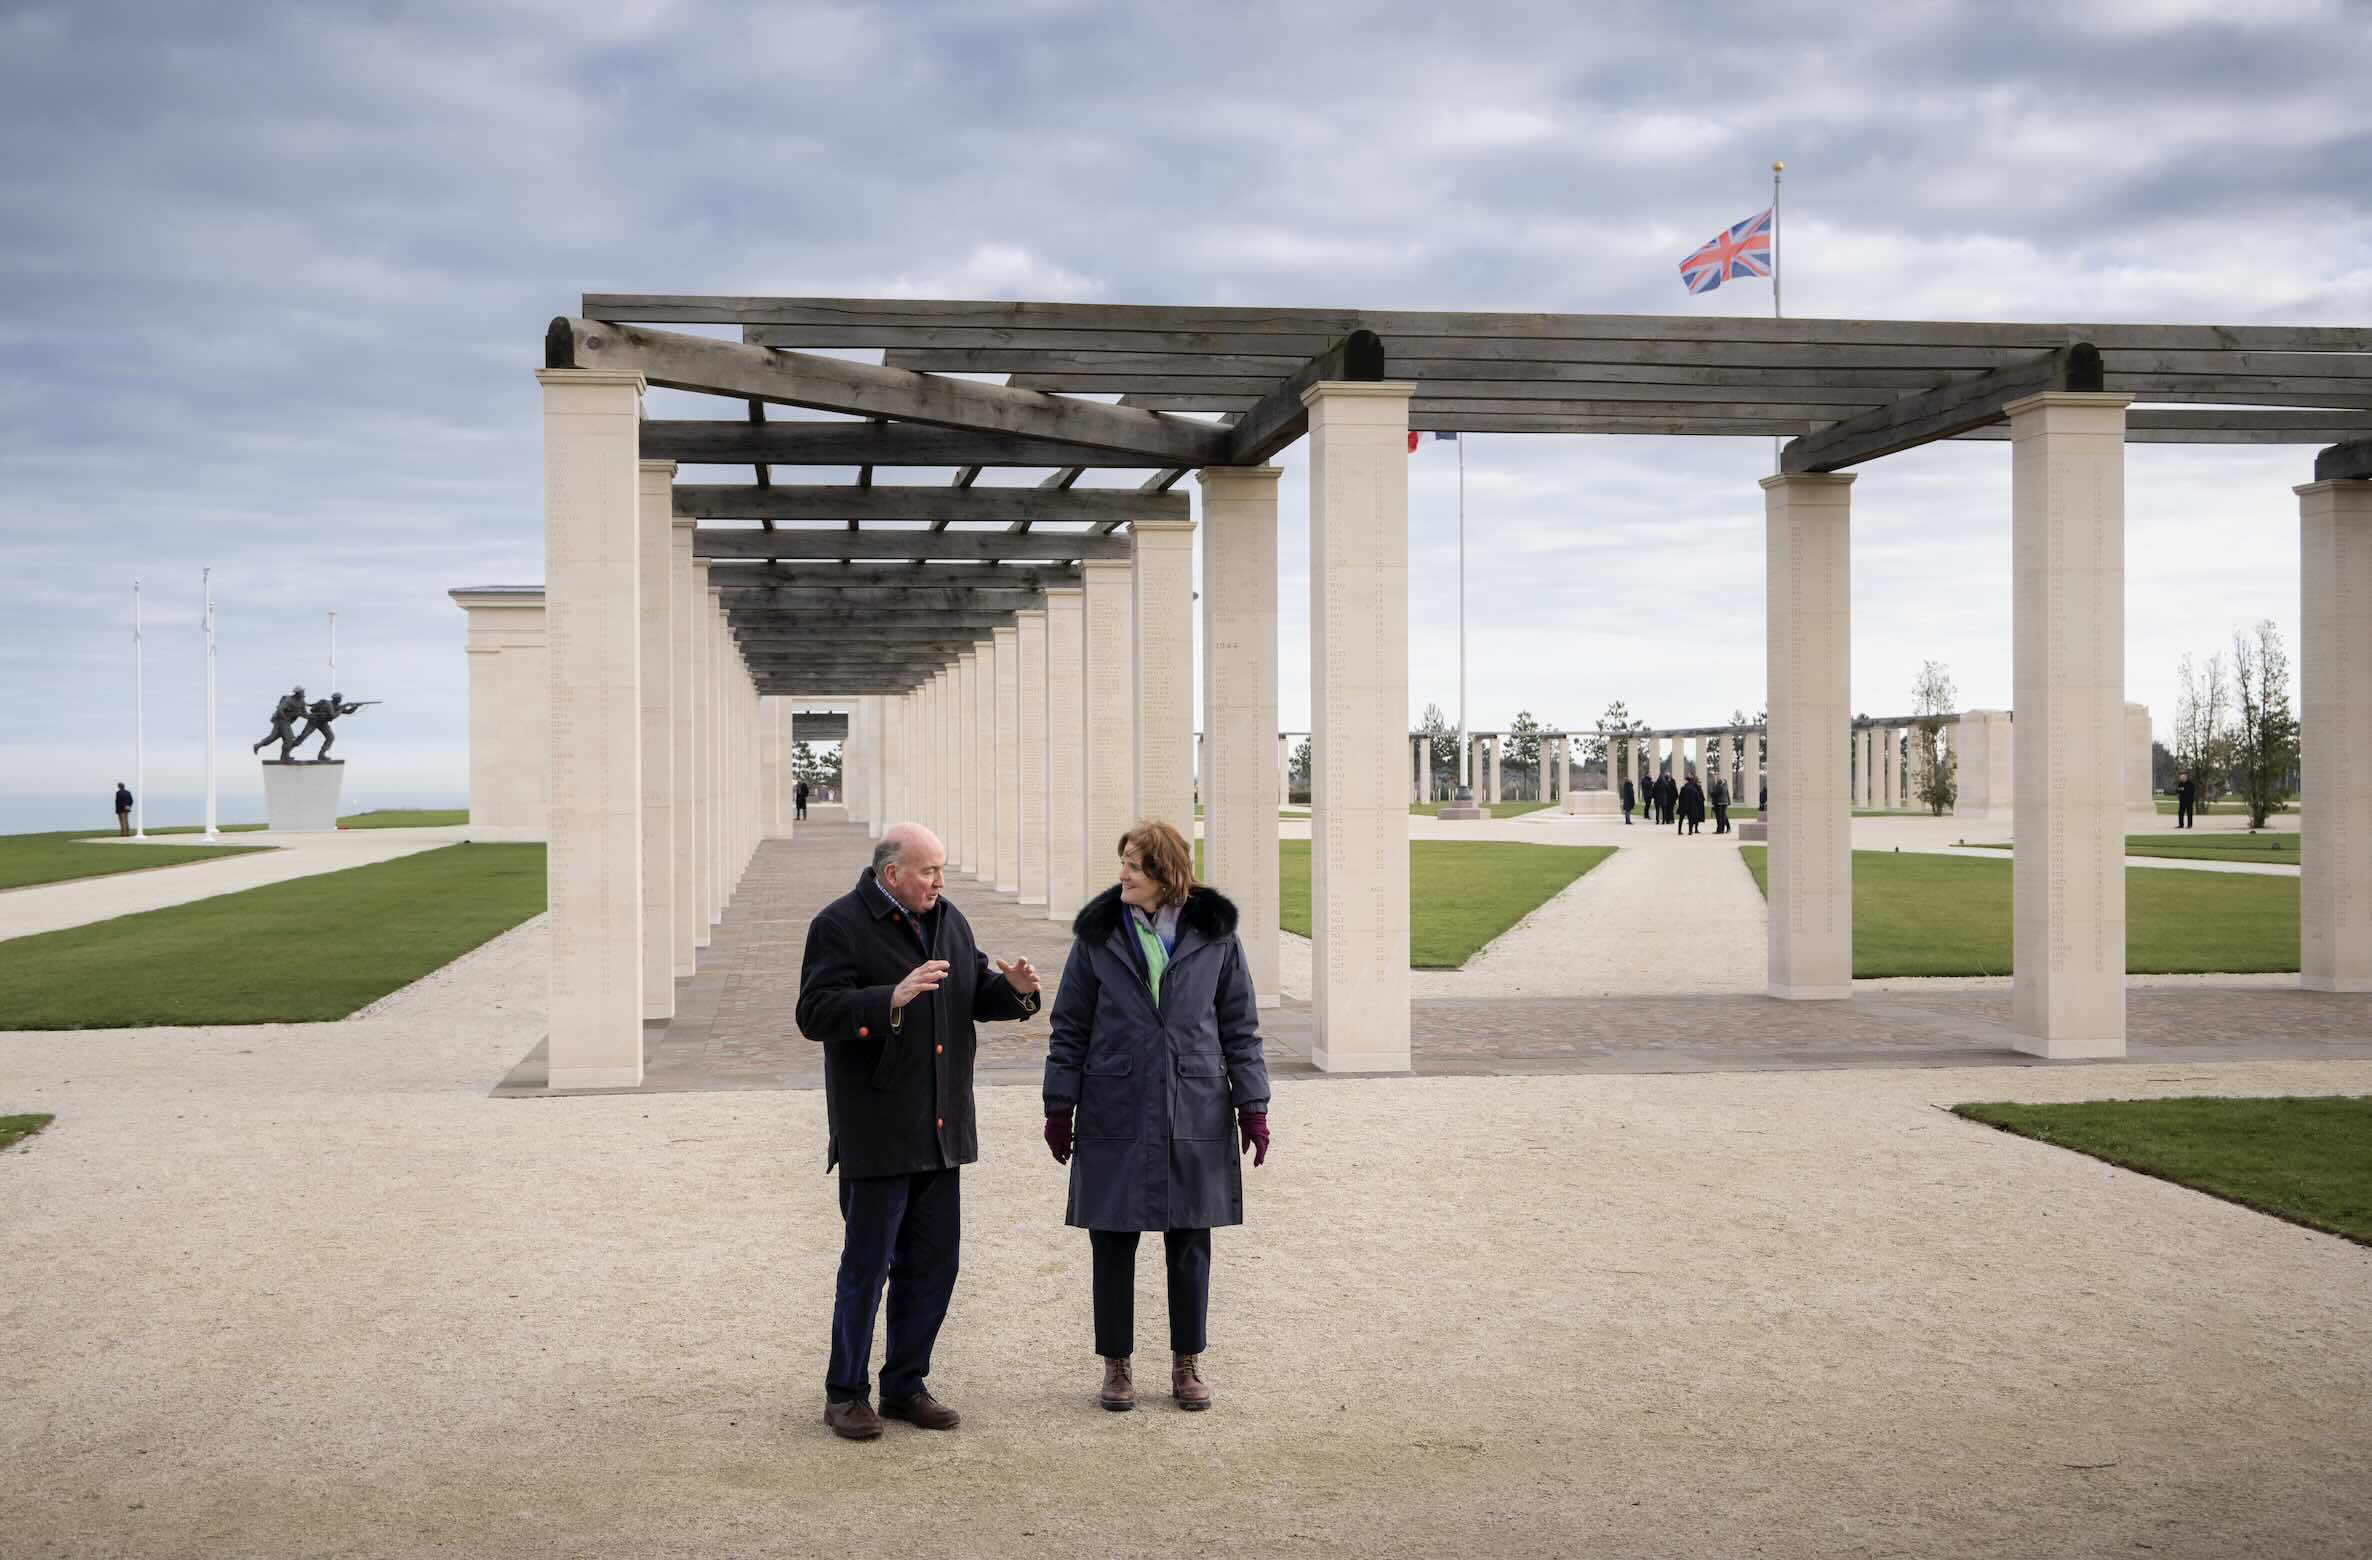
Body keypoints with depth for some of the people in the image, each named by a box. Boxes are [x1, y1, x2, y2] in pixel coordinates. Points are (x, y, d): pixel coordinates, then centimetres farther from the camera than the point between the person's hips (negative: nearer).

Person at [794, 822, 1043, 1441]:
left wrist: (1013, 989, -3)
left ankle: (905, 1385, 24)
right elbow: (815, 1014, -18)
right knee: (866, 1266, 1)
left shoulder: (948, 920, 12)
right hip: (875, 1130, -7)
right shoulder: (839, 925, -10)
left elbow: (975, 994, 19)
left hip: (939, 1130, 7)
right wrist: (892, 999, -28)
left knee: (932, 1264, 12)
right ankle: (845, 1394, 15)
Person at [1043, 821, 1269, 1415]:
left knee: (1189, 1245, 7)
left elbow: (1240, 1027, 6)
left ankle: (1187, 1364, 21)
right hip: (1114, 1115, 0)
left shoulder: (1214, 935, 1)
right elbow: (1069, 1027, 5)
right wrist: (1060, 1106, 2)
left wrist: (1252, 1108, 2)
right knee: (1113, 1245, 5)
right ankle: (1117, 1364, 18)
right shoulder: (1098, 934, 1)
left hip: (1194, 1116, 0)